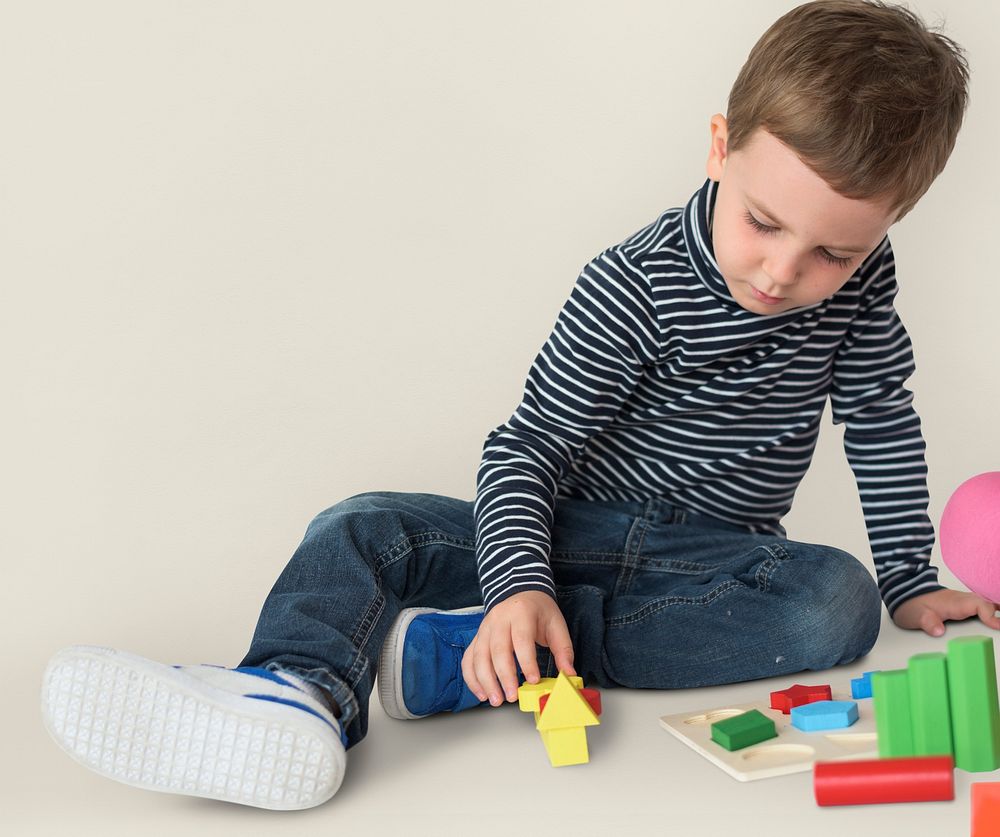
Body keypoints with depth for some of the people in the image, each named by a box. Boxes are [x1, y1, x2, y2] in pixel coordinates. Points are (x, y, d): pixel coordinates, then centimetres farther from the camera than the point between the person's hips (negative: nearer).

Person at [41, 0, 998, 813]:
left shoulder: (857, 277, -6)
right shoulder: (634, 288, -16)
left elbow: (882, 420, 7)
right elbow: (526, 446, -17)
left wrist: (910, 580, 8)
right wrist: (519, 582, -33)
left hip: (717, 558, 2)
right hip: (571, 528, -1)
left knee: (840, 601, -32)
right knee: (359, 529, -19)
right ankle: (296, 695, -52)